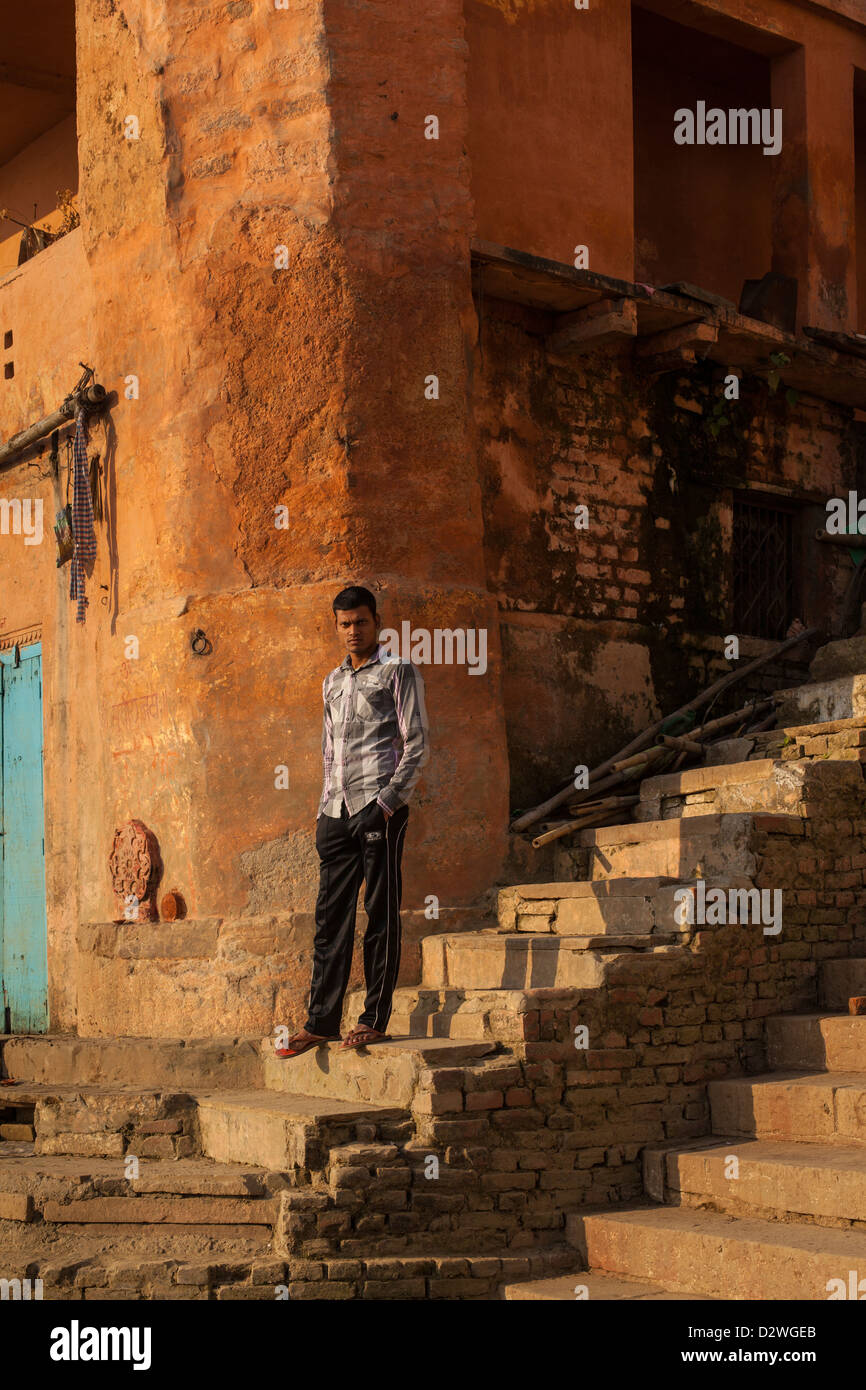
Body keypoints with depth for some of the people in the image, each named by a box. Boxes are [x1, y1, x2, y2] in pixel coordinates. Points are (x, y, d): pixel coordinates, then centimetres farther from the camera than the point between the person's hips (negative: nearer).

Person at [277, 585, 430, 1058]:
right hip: (337, 811, 6)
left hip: (378, 809, -6)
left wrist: (389, 801, -12)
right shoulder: (333, 682, 21)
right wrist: (324, 810, 15)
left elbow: (417, 745, -3)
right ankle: (321, 1020, 7)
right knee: (330, 916, 4)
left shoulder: (398, 672, 3)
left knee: (381, 915, -2)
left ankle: (375, 1018, 3)